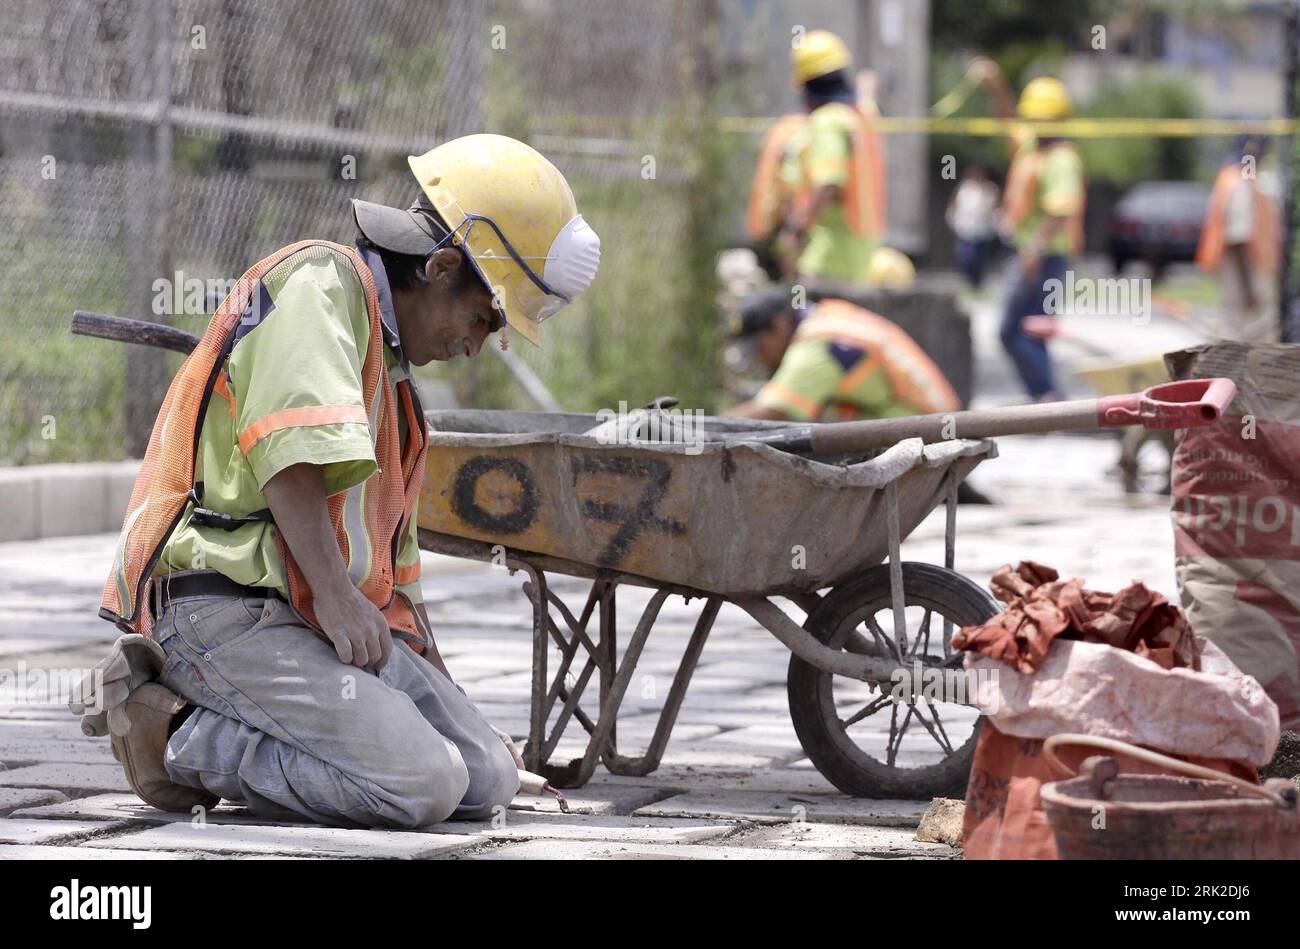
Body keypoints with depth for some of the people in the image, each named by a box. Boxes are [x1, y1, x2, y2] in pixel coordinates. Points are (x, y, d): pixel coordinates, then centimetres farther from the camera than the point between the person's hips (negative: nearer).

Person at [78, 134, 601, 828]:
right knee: (421, 785, -25)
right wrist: (336, 595, -24)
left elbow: (387, 542, 32)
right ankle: (178, 737, -10)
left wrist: (434, 686, 26)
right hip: (225, 607, -10)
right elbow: (287, 444, -21)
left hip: (315, 617, 10)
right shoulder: (320, 284, -5)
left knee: (489, 781, -4)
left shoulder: (389, 361, 27)